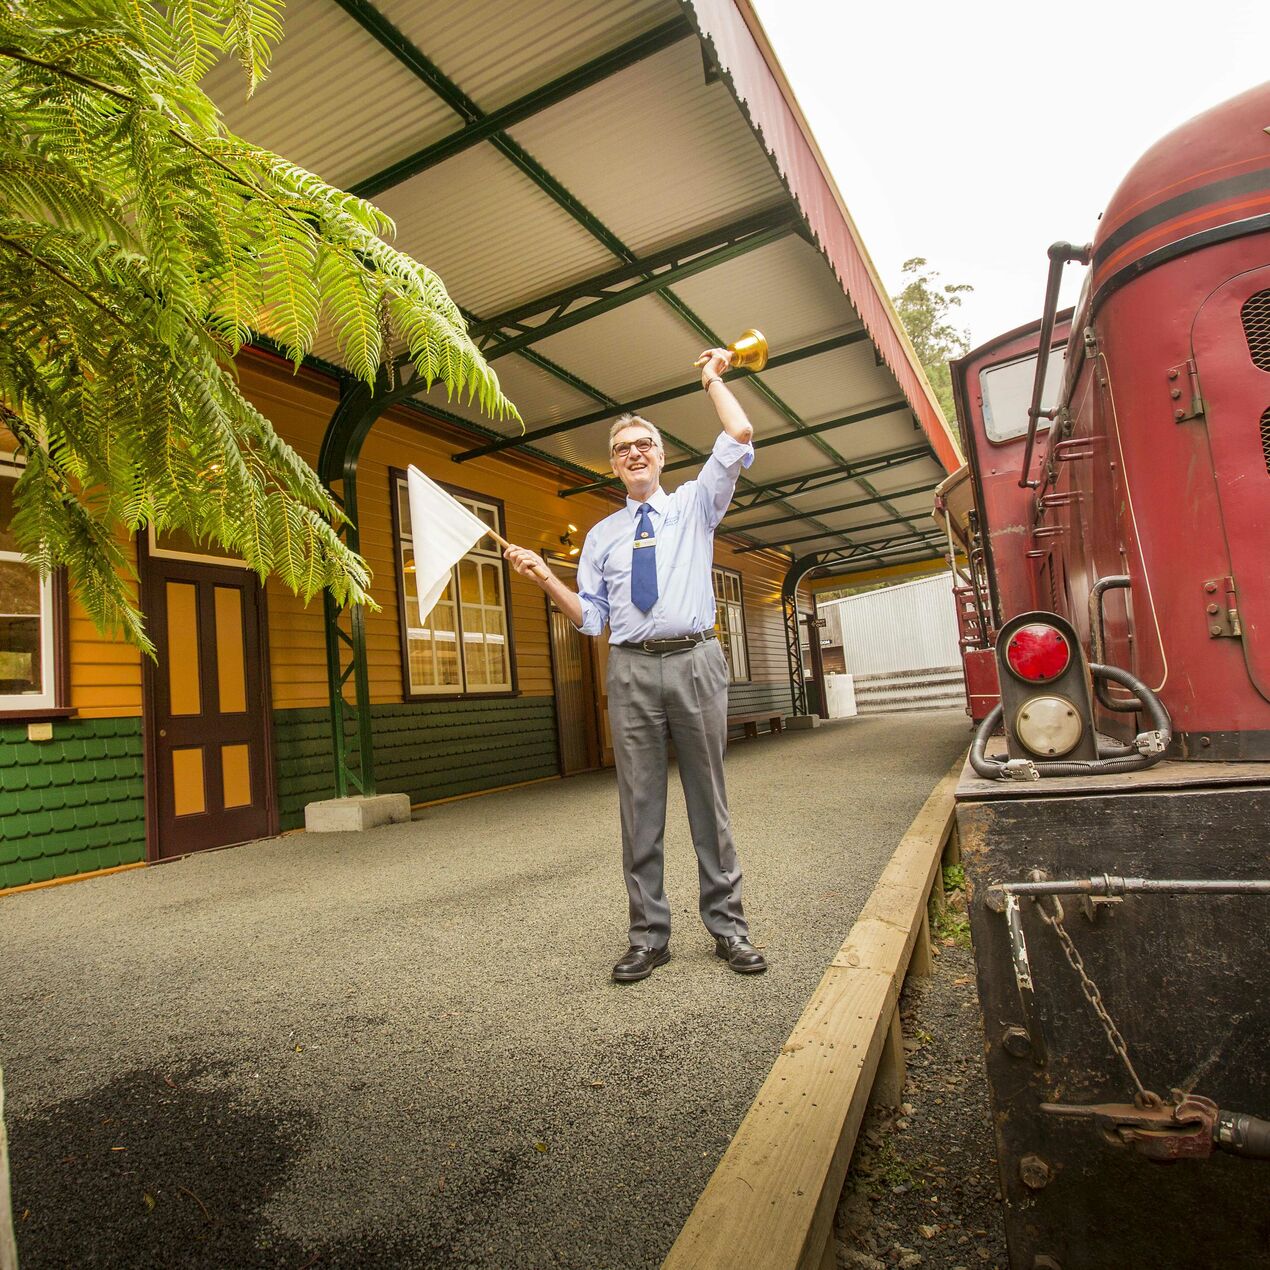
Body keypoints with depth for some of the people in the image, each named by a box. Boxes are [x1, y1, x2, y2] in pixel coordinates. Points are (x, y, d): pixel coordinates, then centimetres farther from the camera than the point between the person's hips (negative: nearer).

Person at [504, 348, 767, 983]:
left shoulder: (696, 504, 13)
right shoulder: (601, 535, 17)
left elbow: (739, 436, 0)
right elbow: (591, 618, 11)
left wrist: (713, 377, 12)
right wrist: (545, 578, -2)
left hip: (694, 661, -1)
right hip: (631, 670, 2)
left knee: (708, 798, 3)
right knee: (640, 804, 3)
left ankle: (727, 926, 15)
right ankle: (649, 935, 14)